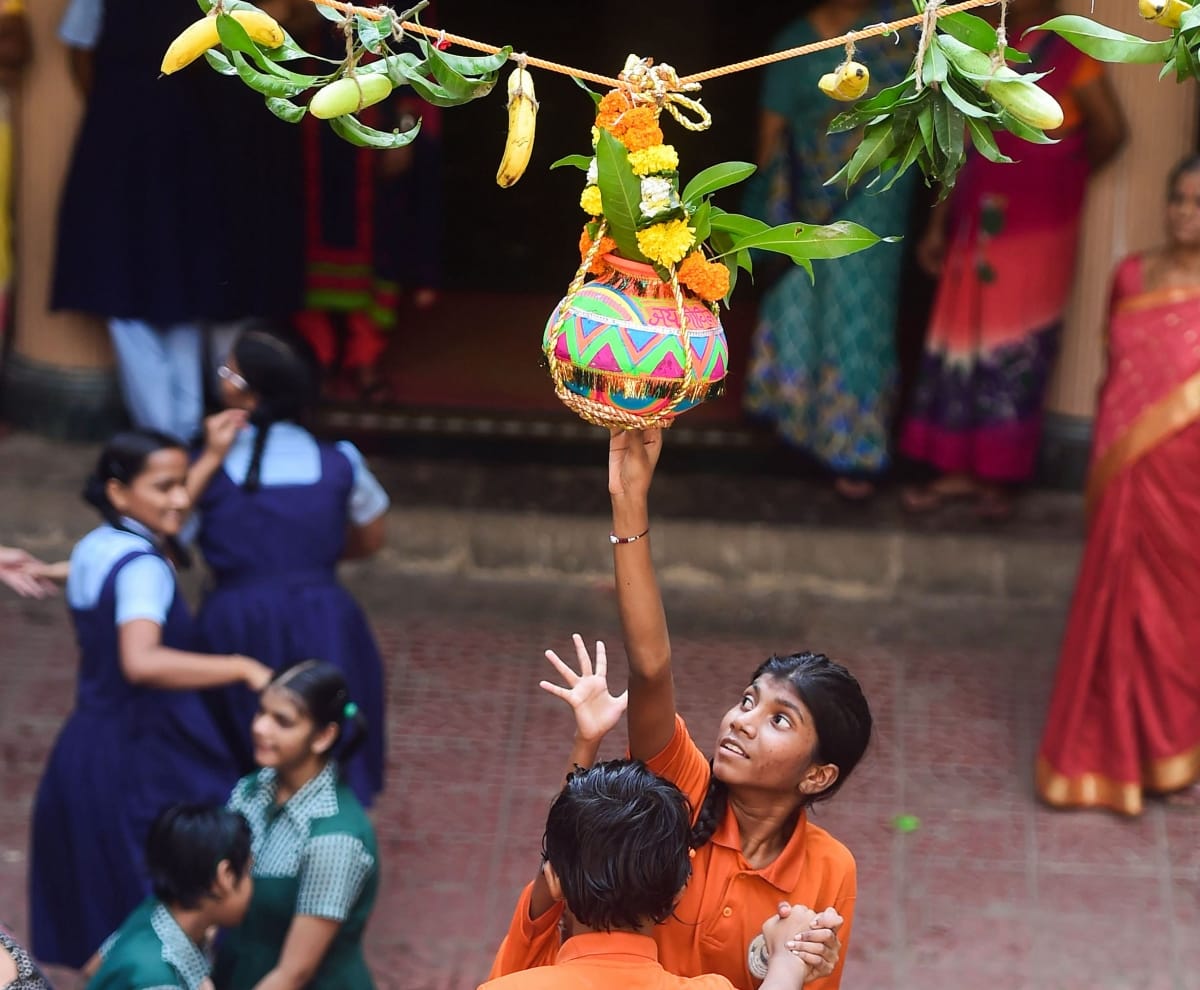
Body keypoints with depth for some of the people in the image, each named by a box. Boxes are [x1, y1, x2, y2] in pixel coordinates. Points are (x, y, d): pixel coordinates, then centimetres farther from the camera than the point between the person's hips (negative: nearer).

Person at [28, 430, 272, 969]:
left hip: (86, 747, 9)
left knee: (109, 906, 21)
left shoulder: (93, 547, 7)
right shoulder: (141, 566, -23)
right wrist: (242, 668, -36)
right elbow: (141, 661, -39)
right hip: (142, 761, -9)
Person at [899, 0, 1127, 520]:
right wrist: (938, 225, 8)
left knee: (1014, 352, 2)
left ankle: (997, 476, 11)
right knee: (961, 344, 7)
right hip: (975, 229, 5)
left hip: (1034, 233, -5)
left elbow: (1109, 131, -12)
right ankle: (957, 469, 16)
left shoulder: (1070, 56, -8)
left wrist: (1064, 177, 3)